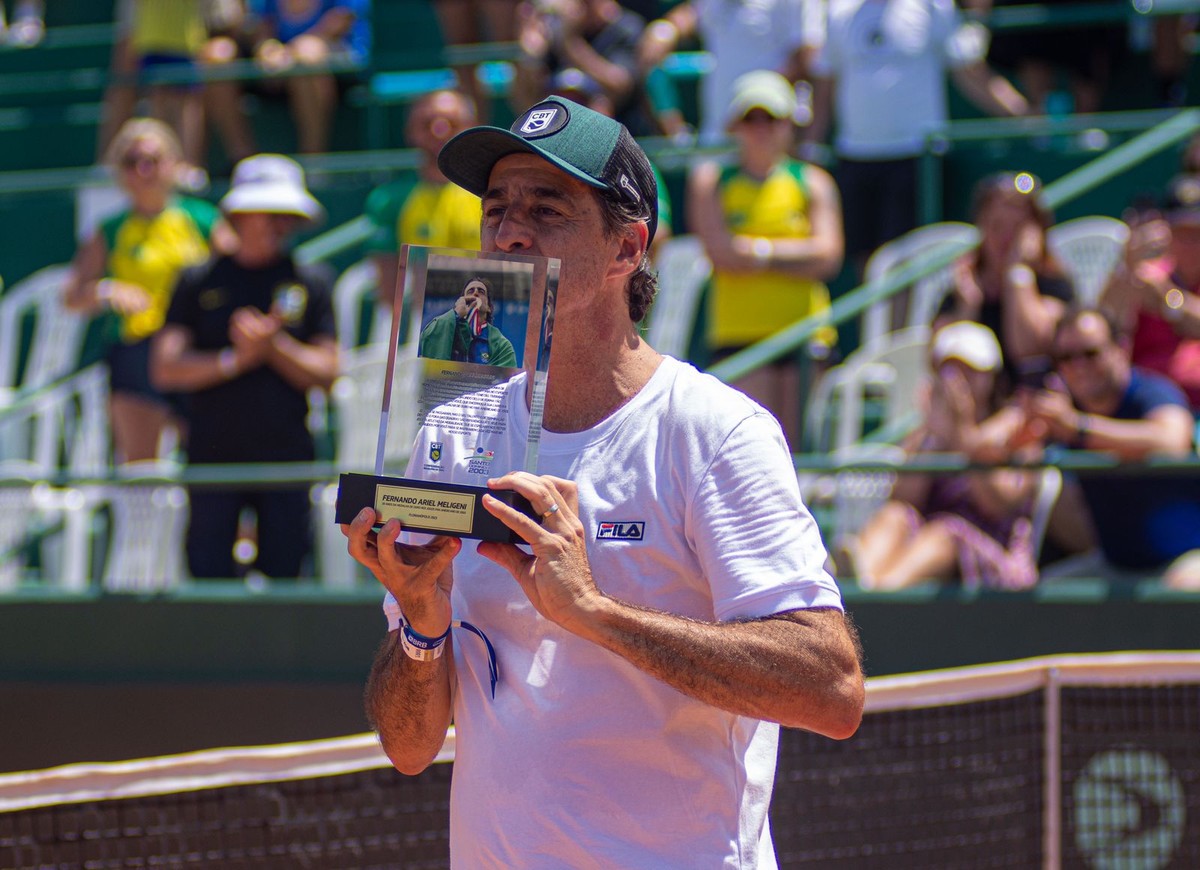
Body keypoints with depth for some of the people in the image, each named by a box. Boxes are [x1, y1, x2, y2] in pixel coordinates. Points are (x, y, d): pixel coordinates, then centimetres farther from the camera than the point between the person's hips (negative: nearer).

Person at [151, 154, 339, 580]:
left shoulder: (312, 281, 8)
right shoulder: (199, 281, 7)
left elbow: (326, 374, 4)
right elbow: (166, 369, 1)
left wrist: (274, 346, -12)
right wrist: (235, 360, -11)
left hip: (286, 460, 0)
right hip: (213, 456, 0)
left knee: (284, 574, -1)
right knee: (207, 574, -2)